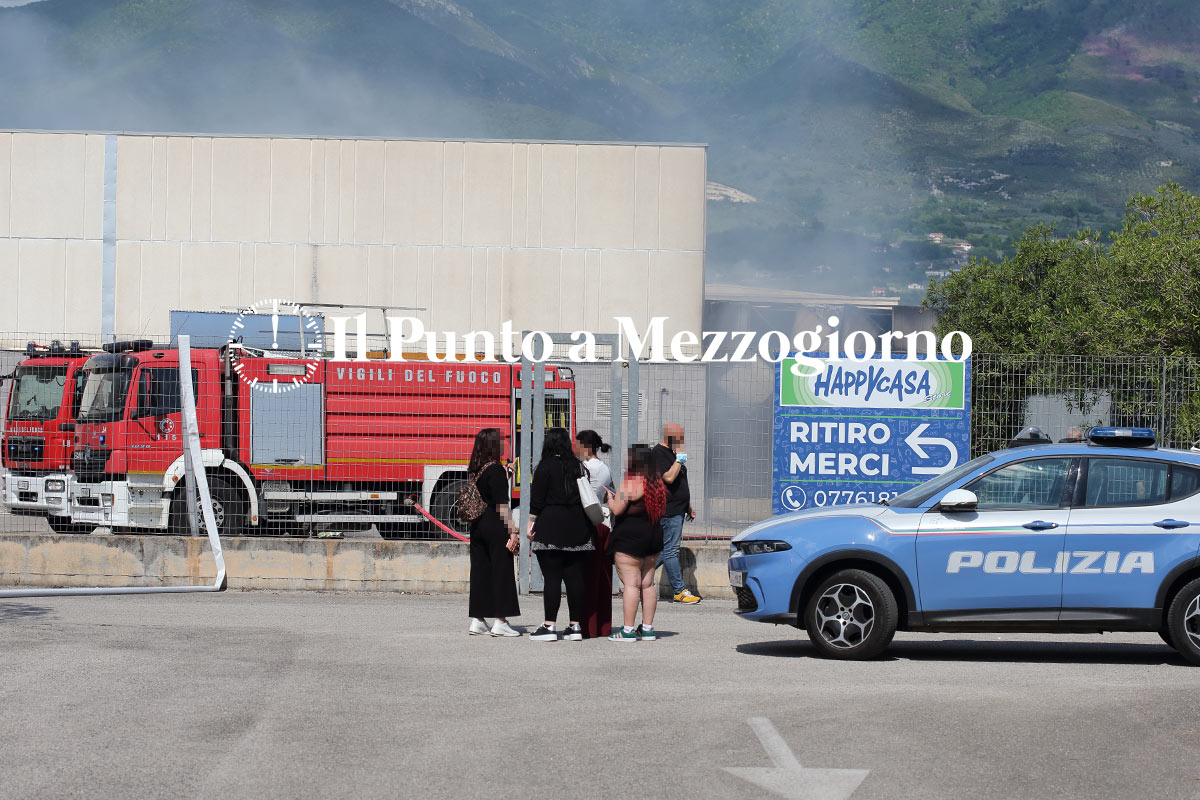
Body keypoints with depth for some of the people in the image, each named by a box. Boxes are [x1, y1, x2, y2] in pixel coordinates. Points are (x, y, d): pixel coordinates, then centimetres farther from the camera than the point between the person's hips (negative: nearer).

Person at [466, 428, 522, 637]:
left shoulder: (474, 470, 10)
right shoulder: (496, 470, -13)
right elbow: (502, 505, -16)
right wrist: (512, 532, -15)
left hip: (478, 526, 8)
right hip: (496, 527, -8)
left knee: (480, 571, 10)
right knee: (501, 571, -2)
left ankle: (477, 621, 11)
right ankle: (501, 623, -2)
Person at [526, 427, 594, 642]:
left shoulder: (545, 466, -5)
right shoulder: (578, 466, 10)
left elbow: (537, 497, -8)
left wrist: (531, 522, -2)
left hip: (551, 525, -5)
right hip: (577, 527, 5)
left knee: (552, 577, -5)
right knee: (574, 576, 6)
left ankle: (549, 626, -6)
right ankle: (575, 626, 7)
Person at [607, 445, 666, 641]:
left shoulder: (630, 483, -14)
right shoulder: (658, 484, 9)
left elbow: (617, 509, -15)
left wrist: (609, 497, 4)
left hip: (630, 537, -8)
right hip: (654, 537, 8)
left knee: (630, 583, -6)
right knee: (647, 583, 11)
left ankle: (628, 630, -7)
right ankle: (647, 628, 13)